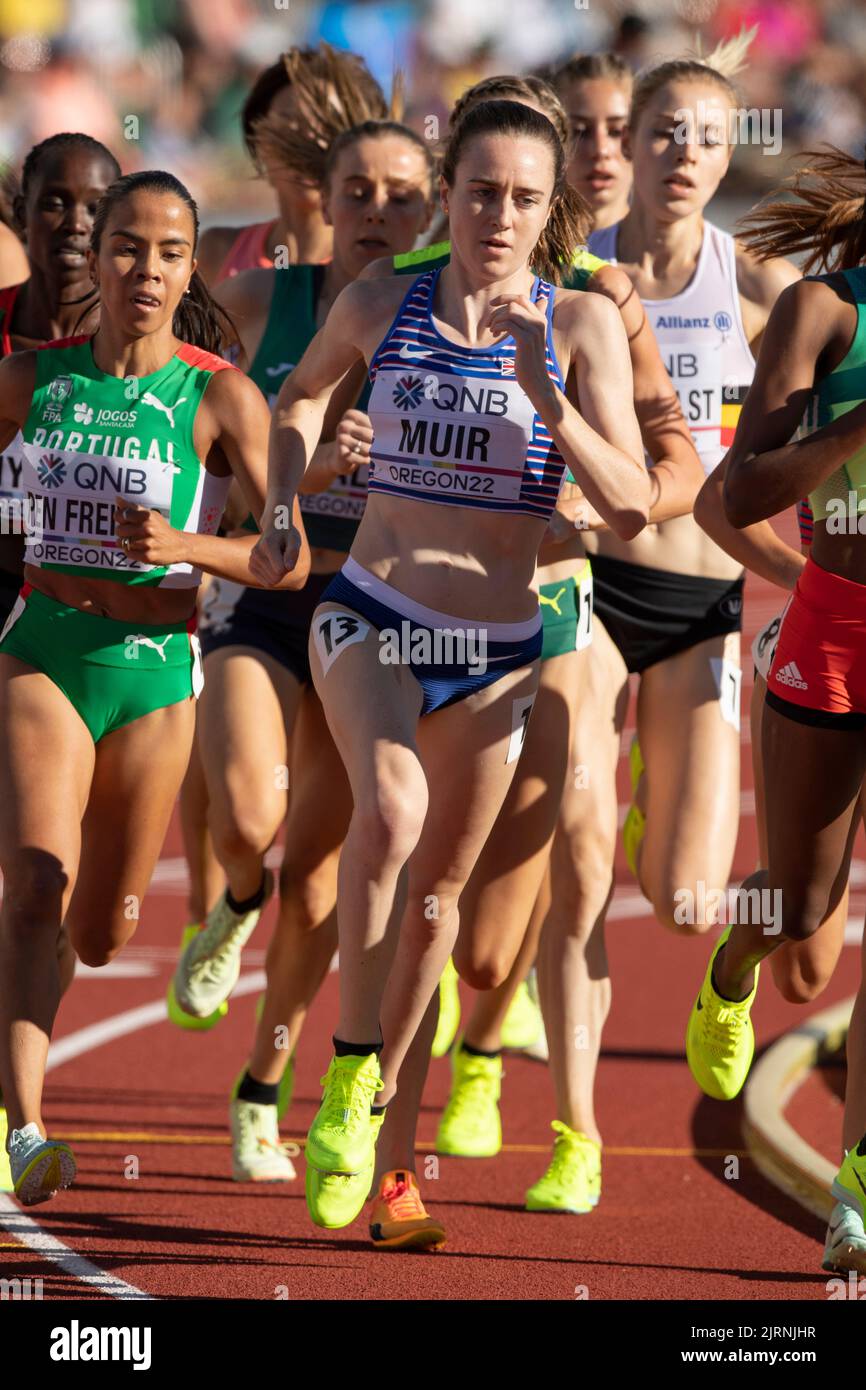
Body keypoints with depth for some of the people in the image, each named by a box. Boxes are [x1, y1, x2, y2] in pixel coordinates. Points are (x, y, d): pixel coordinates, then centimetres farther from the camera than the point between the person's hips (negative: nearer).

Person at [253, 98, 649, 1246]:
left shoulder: (582, 324, -6)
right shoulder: (381, 304, -1)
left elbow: (630, 507, -13)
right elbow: (303, 395, 20)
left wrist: (547, 398, -26)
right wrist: (282, 512, 6)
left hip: (498, 651, 1)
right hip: (369, 617, -1)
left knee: (435, 892, 10)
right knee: (392, 806, -30)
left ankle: (388, 1155, 23)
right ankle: (353, 1068, -15)